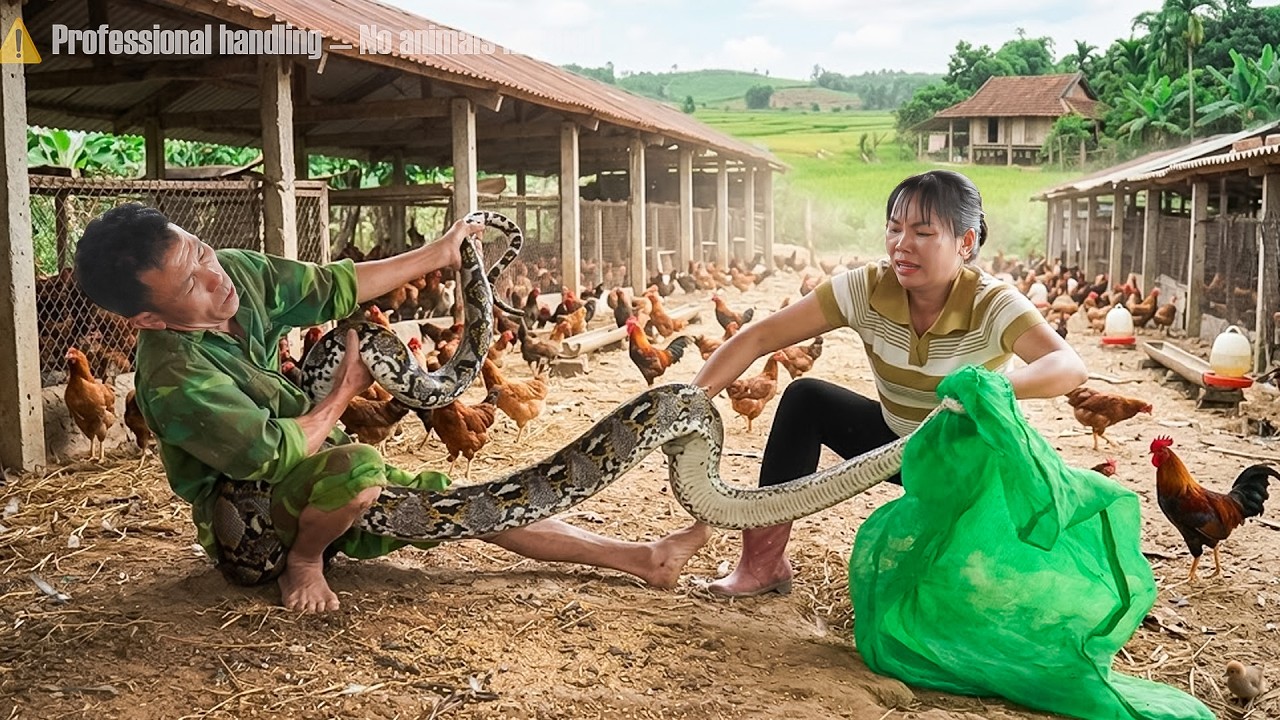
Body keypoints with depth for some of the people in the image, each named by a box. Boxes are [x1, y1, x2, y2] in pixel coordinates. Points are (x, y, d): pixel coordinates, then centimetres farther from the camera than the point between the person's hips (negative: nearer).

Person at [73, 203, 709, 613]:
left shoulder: (235, 271, -11)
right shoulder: (175, 379, -32)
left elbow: (330, 287, 3)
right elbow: (276, 454, -25)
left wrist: (436, 255, 8)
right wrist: (344, 392, -10)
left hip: (309, 481, 8)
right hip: (249, 518, -7)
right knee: (359, 467, -38)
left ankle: (639, 557, 5)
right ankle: (303, 563, -7)